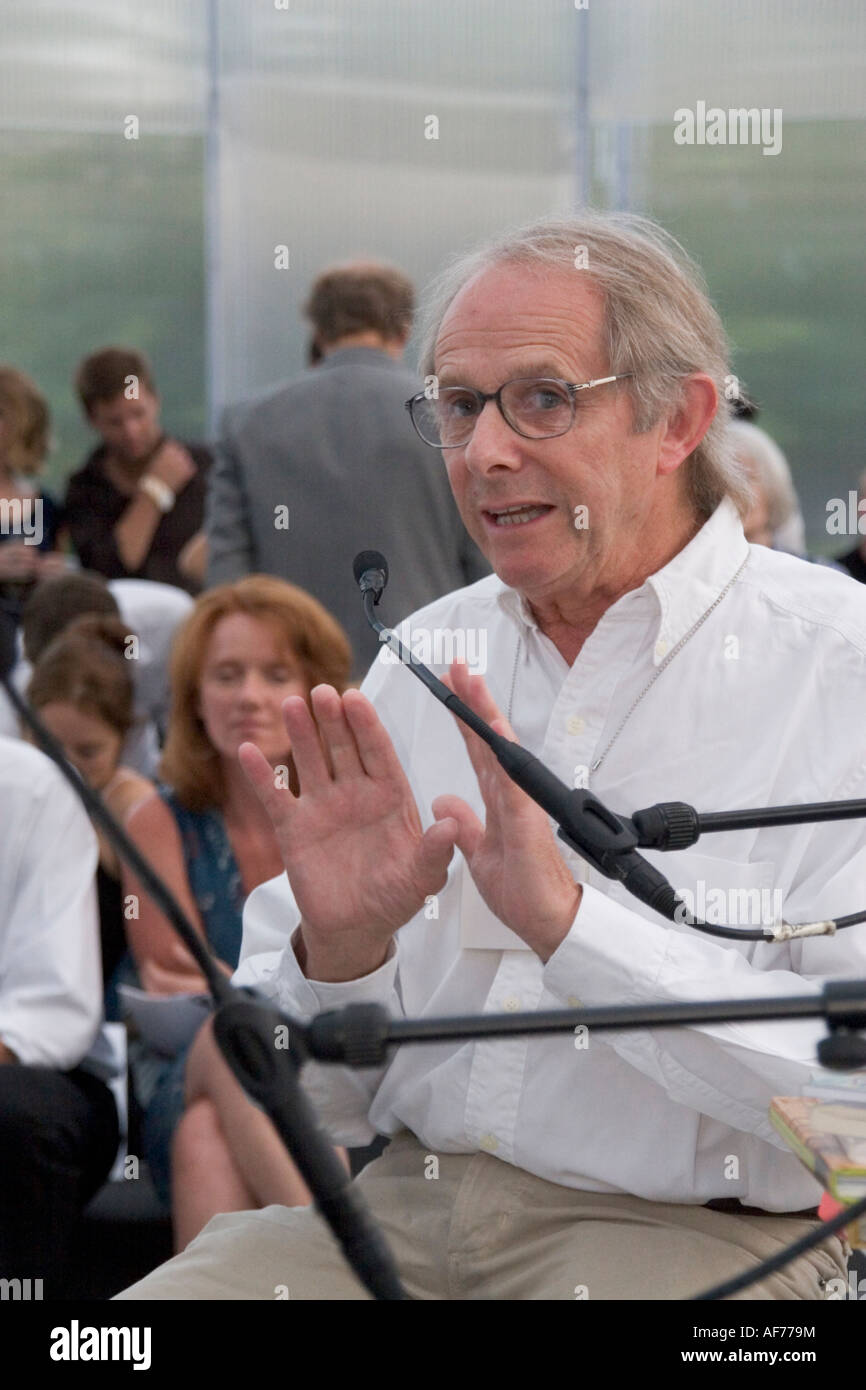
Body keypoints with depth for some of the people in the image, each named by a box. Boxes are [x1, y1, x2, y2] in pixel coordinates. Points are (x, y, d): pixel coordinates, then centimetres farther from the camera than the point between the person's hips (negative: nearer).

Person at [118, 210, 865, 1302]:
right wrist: (339, 954, -9)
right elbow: (312, 1105, 13)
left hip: (693, 1230, -4)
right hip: (407, 1202, 4)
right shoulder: (421, 658, 12)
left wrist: (569, 923, -22)